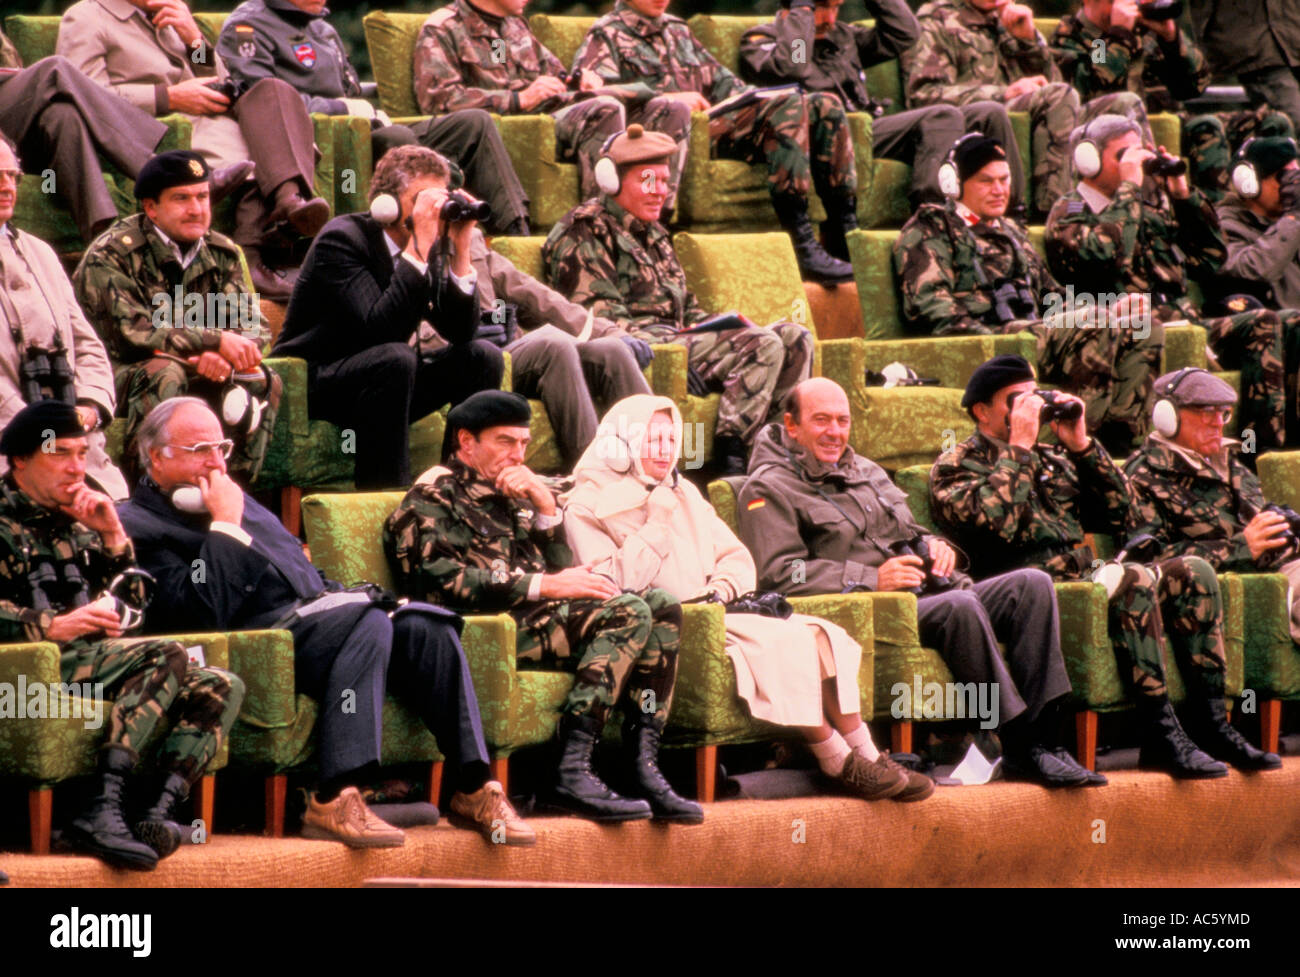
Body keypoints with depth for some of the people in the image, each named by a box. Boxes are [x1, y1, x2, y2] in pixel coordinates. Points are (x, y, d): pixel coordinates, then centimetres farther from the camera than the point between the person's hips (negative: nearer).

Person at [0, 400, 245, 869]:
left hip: (92, 655, 8)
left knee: (221, 687, -8)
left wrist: (113, 536, 8)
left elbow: (131, 606, 24)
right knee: (168, 656, -29)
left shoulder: (74, 523, 26)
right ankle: (105, 810, -42)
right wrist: (52, 627, -20)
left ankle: (160, 812, -29)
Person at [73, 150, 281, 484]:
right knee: (164, 372, -37)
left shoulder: (222, 253, 5)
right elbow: (133, 334, -25)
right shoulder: (112, 254, -14)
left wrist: (215, 358, -26)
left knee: (264, 381, -16)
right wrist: (215, 341, -29)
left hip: (193, 372, 6)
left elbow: (249, 328, -2)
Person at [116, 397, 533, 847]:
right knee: (369, 621, -32)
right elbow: (203, 614, -17)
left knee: (426, 625, -15)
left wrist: (344, 600, 14)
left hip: (313, 615, 8)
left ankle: (474, 785, -14)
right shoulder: (140, 525, -1)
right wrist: (226, 525, -11)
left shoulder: (233, 499, 27)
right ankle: (333, 800, -40)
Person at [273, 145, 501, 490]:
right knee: (394, 358, -35)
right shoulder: (341, 238, -19)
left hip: (380, 375, 7)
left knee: (483, 357, -8)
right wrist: (418, 248, -34)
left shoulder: (429, 248, 1)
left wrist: (461, 252, -14)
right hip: (311, 381, -7)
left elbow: (460, 332, -3)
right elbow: (378, 329, -32)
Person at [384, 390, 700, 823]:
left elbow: (560, 570, 20)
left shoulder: (513, 498, 30)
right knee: (628, 613, -25)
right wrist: (543, 586, -15)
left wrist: (546, 506, 5)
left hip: (536, 616, 8)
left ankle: (642, 766, -21)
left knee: (662, 605, -9)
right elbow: (441, 581, -12)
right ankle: (573, 773, -36)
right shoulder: (434, 497, 6)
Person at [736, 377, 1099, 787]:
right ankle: (1020, 746, -31)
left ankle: (1043, 735, -20)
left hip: (924, 596, 8)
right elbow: (778, 573, -12)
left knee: (1032, 584, -12)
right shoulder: (769, 490, 2)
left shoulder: (867, 472, 29)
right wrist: (871, 579, -18)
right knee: (959, 605, -35)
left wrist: (933, 546, 8)